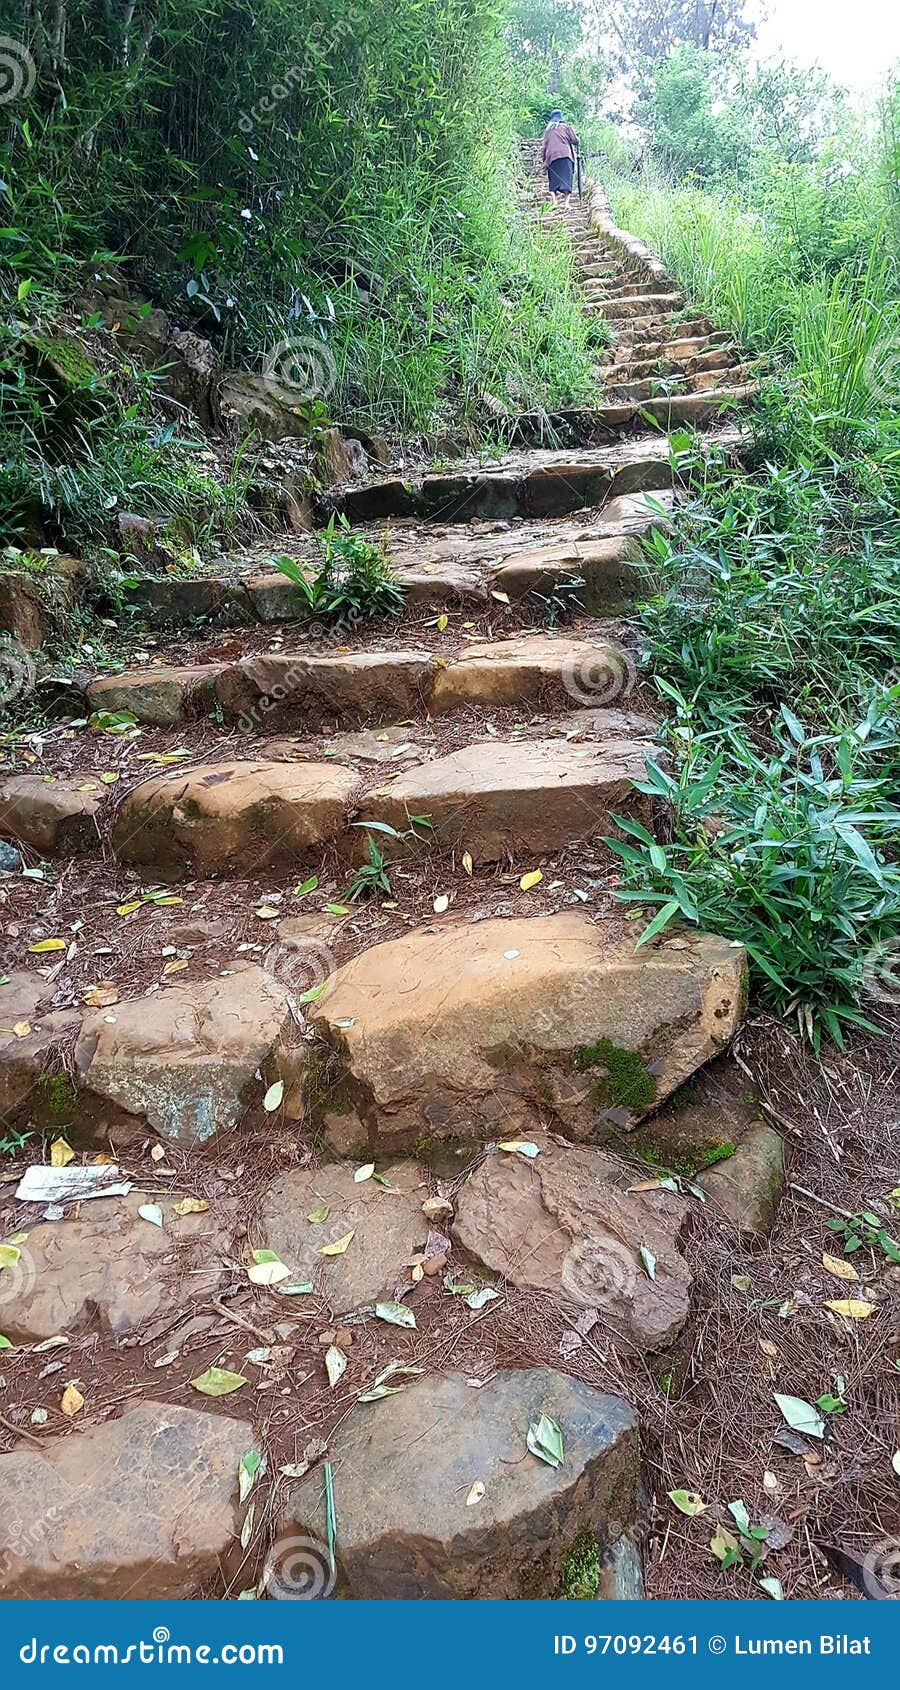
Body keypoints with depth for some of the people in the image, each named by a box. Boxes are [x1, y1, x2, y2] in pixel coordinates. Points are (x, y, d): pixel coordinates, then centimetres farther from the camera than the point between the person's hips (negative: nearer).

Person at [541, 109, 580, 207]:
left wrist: (543, 160, 14)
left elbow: (544, 146, 12)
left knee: (554, 181, 2)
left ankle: (554, 202, -12)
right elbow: (575, 140, 5)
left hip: (551, 157, 2)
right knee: (566, 180, -5)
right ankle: (566, 202, -17)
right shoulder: (566, 127, 10)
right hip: (565, 155, -2)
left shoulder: (548, 130, 16)